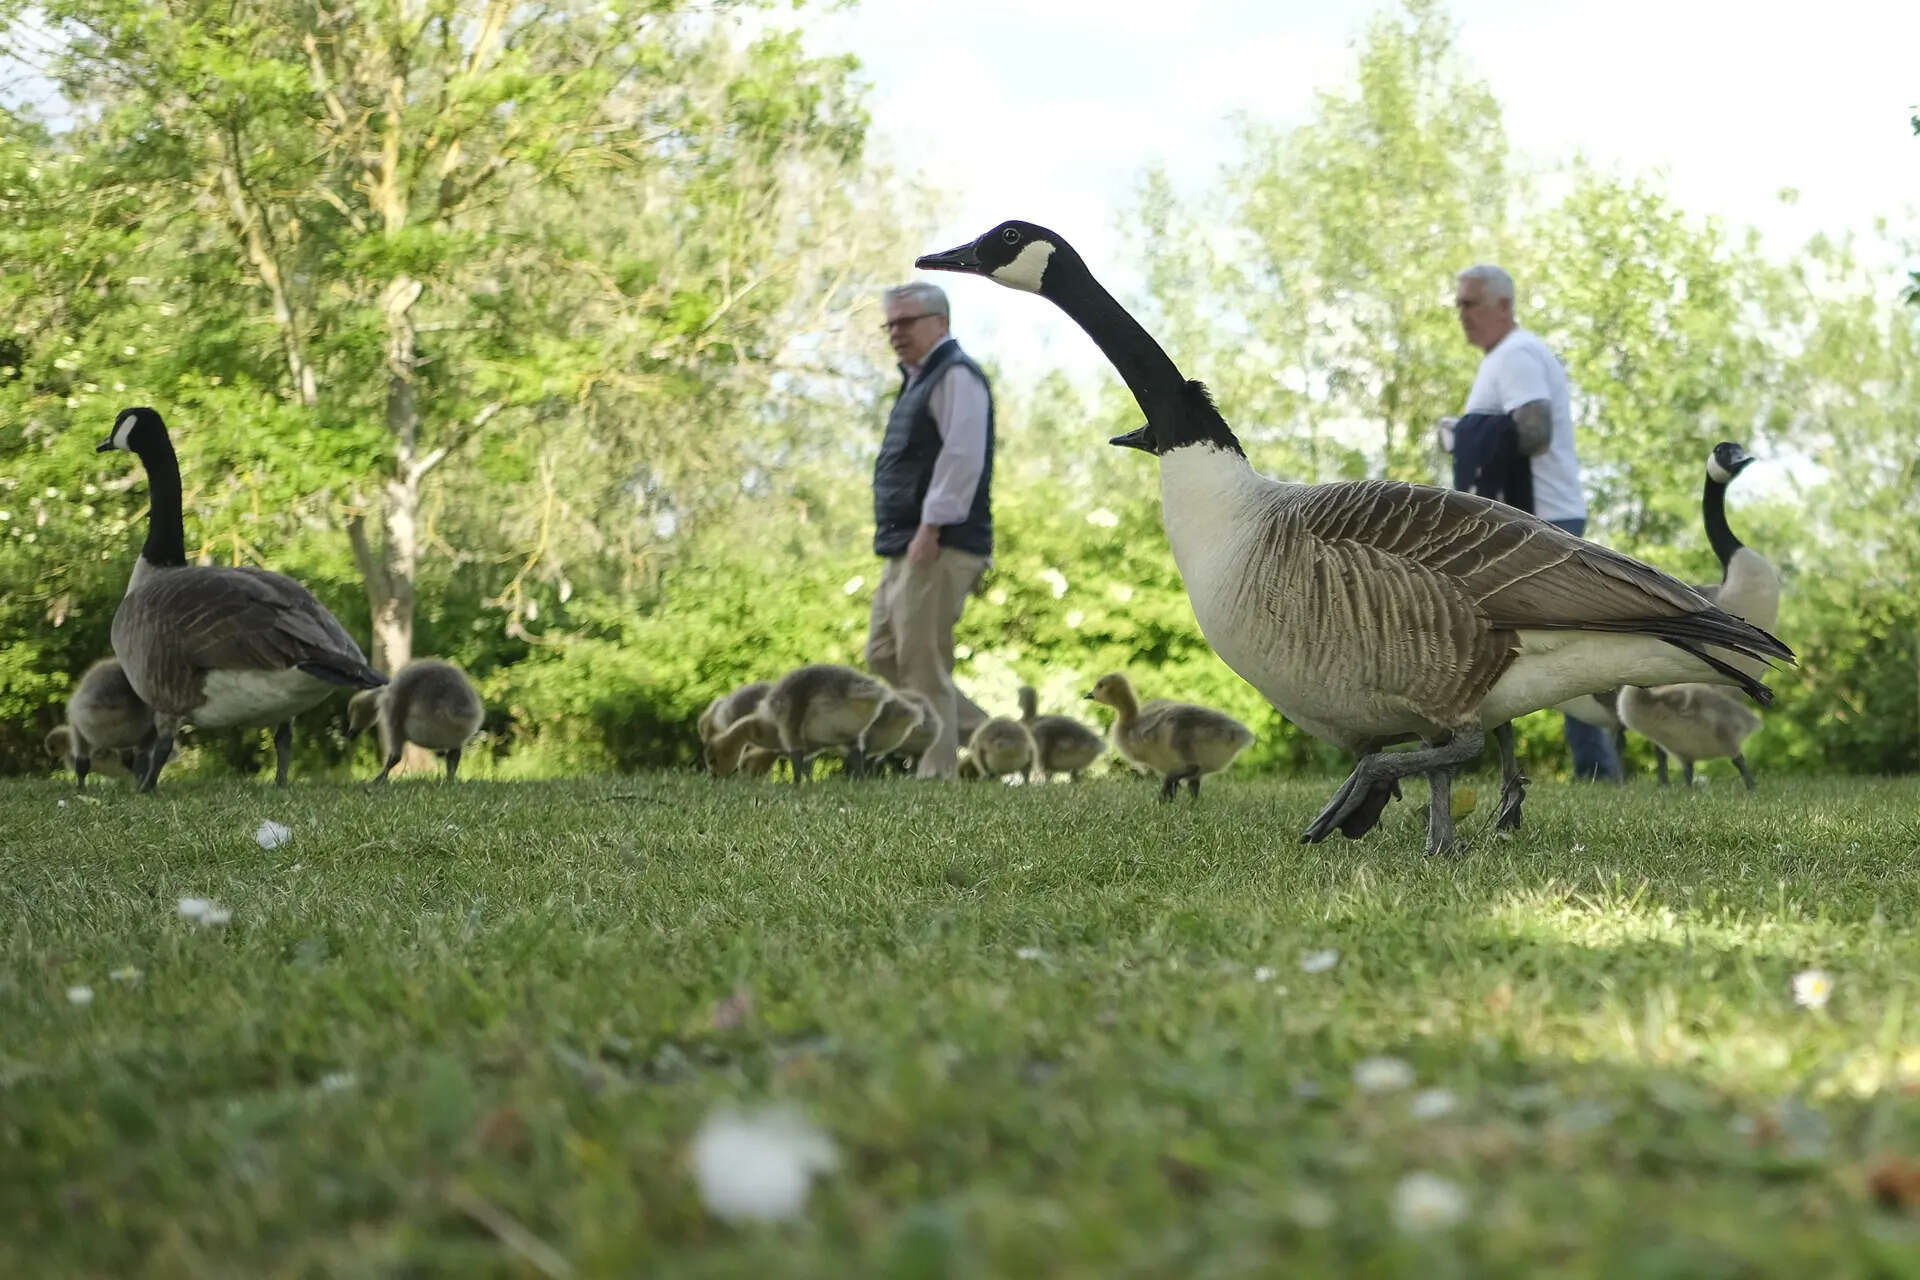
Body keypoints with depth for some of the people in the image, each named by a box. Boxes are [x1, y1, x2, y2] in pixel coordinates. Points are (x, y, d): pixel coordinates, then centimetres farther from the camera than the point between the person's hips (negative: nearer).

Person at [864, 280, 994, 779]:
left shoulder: (955, 375, -9)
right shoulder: (920, 379, 22)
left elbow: (962, 457, -20)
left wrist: (930, 529, -23)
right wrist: (904, 537, 18)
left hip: (938, 548, -11)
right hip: (908, 549, 11)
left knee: (922, 664, -9)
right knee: (884, 656, 11)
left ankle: (938, 774, -3)